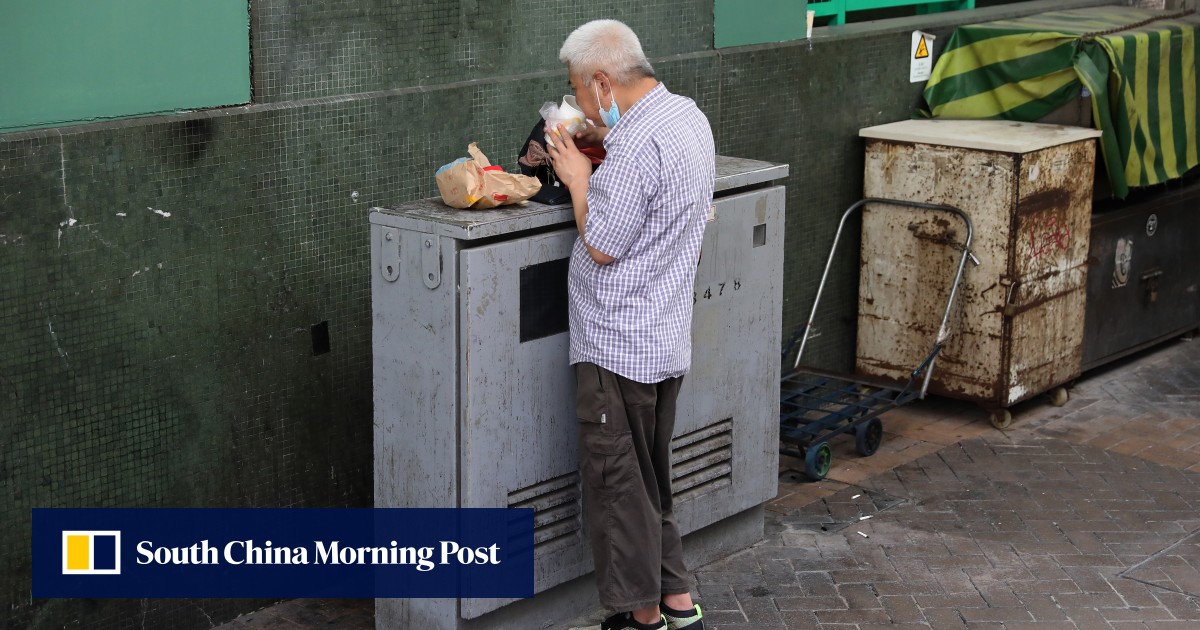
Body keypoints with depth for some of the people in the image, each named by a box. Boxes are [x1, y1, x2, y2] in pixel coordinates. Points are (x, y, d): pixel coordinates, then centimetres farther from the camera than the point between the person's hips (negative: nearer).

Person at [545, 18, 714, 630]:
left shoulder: (636, 147, -23)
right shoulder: (688, 115, 7)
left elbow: (601, 246, -20)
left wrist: (579, 179, -6)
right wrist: (607, 150, 10)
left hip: (618, 348, -10)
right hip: (667, 342, 10)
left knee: (615, 482, 3)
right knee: (651, 479, 18)